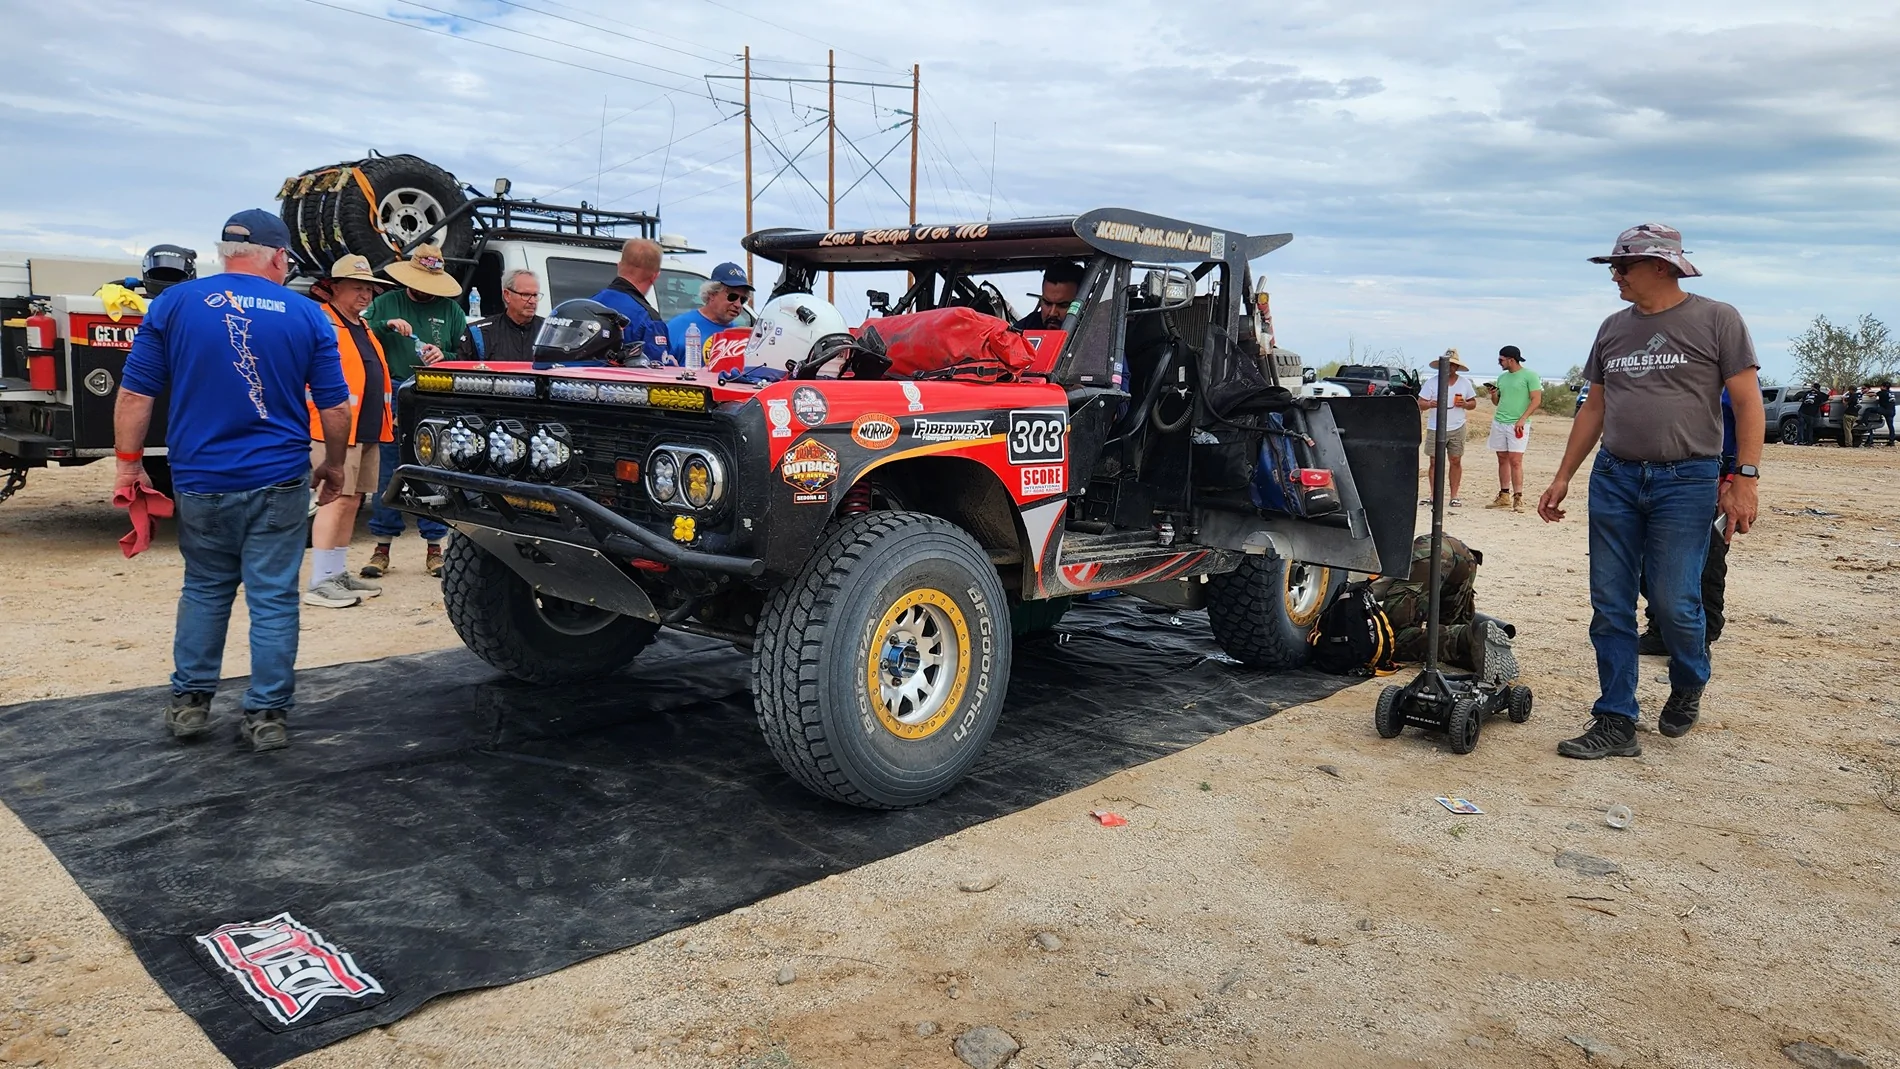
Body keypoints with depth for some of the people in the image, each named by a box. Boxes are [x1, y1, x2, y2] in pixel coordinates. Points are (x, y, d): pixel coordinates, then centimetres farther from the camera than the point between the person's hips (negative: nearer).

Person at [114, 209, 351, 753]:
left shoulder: (174, 303, 0)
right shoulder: (306, 316, -1)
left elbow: (135, 393, -1)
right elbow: (334, 407, 1)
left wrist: (129, 463, 8)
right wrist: (333, 464, 15)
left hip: (200, 480, 2)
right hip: (278, 483, -1)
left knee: (204, 590, 19)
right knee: (273, 599, 4)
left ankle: (189, 701, 24)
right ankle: (266, 716, 8)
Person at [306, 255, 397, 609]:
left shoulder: (363, 328, 23)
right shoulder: (322, 323, -7)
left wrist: (384, 420, 24)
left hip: (368, 431, 9)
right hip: (336, 429, -9)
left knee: (351, 503, 12)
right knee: (337, 501, -10)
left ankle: (339, 574, 20)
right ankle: (320, 583, -6)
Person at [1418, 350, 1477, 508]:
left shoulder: (1465, 383, 6)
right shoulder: (1432, 382, -1)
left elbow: (1473, 403, 12)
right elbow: (1420, 403, -4)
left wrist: (1465, 404, -11)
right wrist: (1429, 404, -26)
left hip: (1457, 429, 1)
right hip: (1435, 429, -1)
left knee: (1456, 461, 4)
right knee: (1434, 462, 0)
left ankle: (1454, 496, 9)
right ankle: (1433, 495, 6)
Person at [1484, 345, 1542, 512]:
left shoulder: (1529, 375, -5)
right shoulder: (1502, 377, 15)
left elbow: (1536, 400, -9)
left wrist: (1522, 419, -17)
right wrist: (1493, 394, -1)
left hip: (1517, 425, -6)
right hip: (1499, 423, 6)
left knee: (1515, 461, -10)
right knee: (1502, 459, 8)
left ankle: (1518, 498, -8)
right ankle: (1504, 496, 14)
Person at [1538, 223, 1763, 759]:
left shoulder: (1717, 319, -1)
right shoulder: (1613, 328, 13)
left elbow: (1747, 402, -4)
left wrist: (1745, 478, -12)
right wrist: (1563, 478, 13)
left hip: (1686, 481, -4)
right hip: (1614, 478, 5)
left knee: (1673, 602, -4)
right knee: (1610, 606, 2)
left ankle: (1688, 687, 27)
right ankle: (1615, 724, 8)